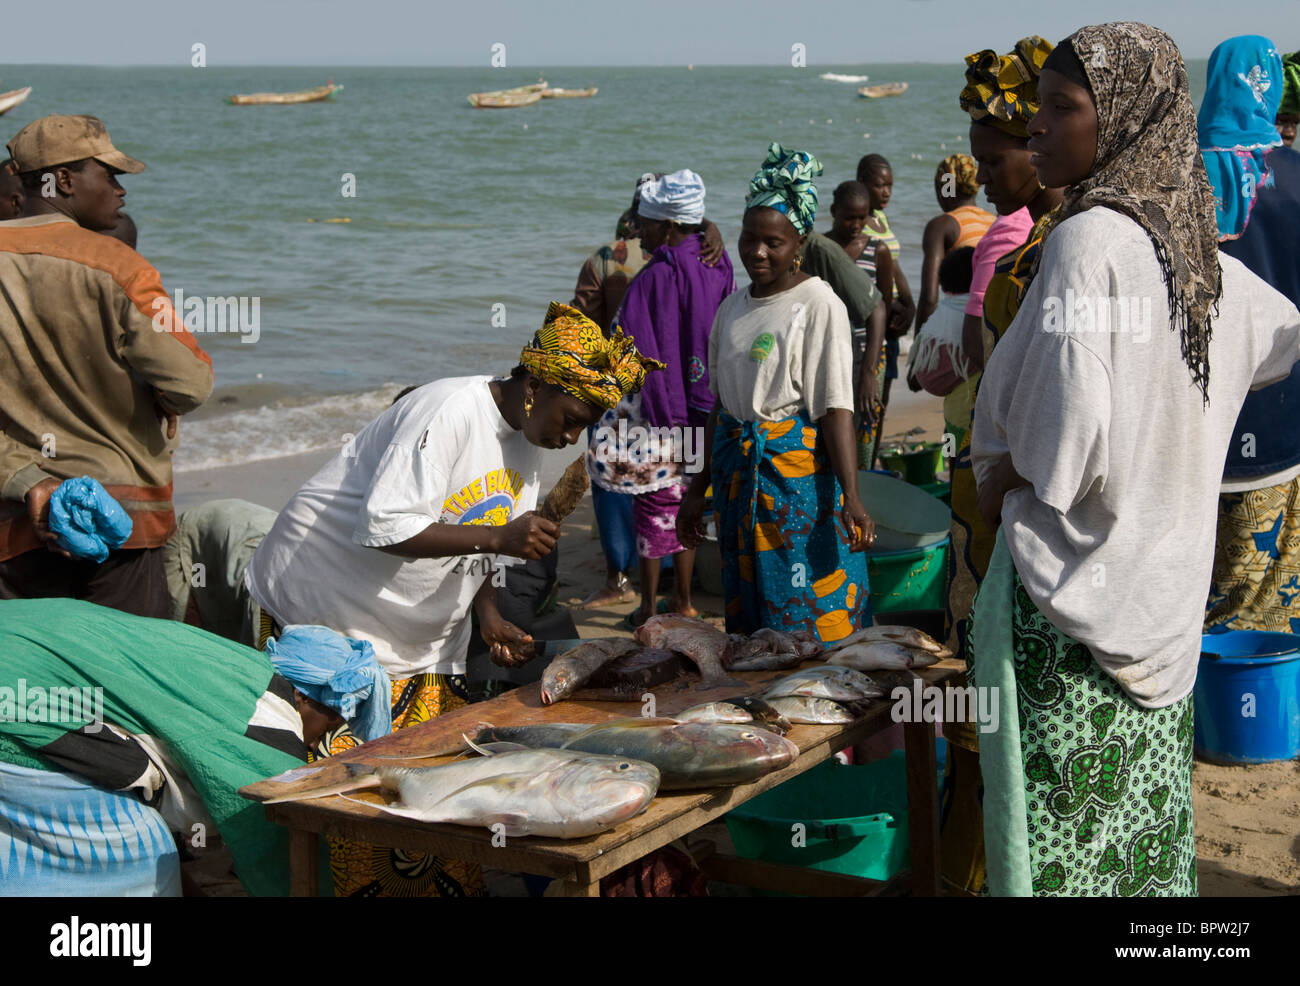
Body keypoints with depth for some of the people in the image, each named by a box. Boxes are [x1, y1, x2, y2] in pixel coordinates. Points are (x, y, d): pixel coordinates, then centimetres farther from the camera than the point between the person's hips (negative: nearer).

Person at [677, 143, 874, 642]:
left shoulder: (818, 303, -8)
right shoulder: (733, 308, 11)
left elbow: (835, 409, -15)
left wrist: (851, 498, -23)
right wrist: (699, 489, 18)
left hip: (799, 470, -6)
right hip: (738, 470, 6)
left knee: (808, 614, -4)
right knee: (747, 620, 10)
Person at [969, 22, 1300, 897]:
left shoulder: (1089, 239, -18)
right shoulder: (1197, 250, 5)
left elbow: (1066, 438, -25)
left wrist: (1001, 480, -6)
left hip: (1076, 590, -8)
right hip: (1166, 594, 8)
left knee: (1066, 834, 1)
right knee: (1146, 830, 16)